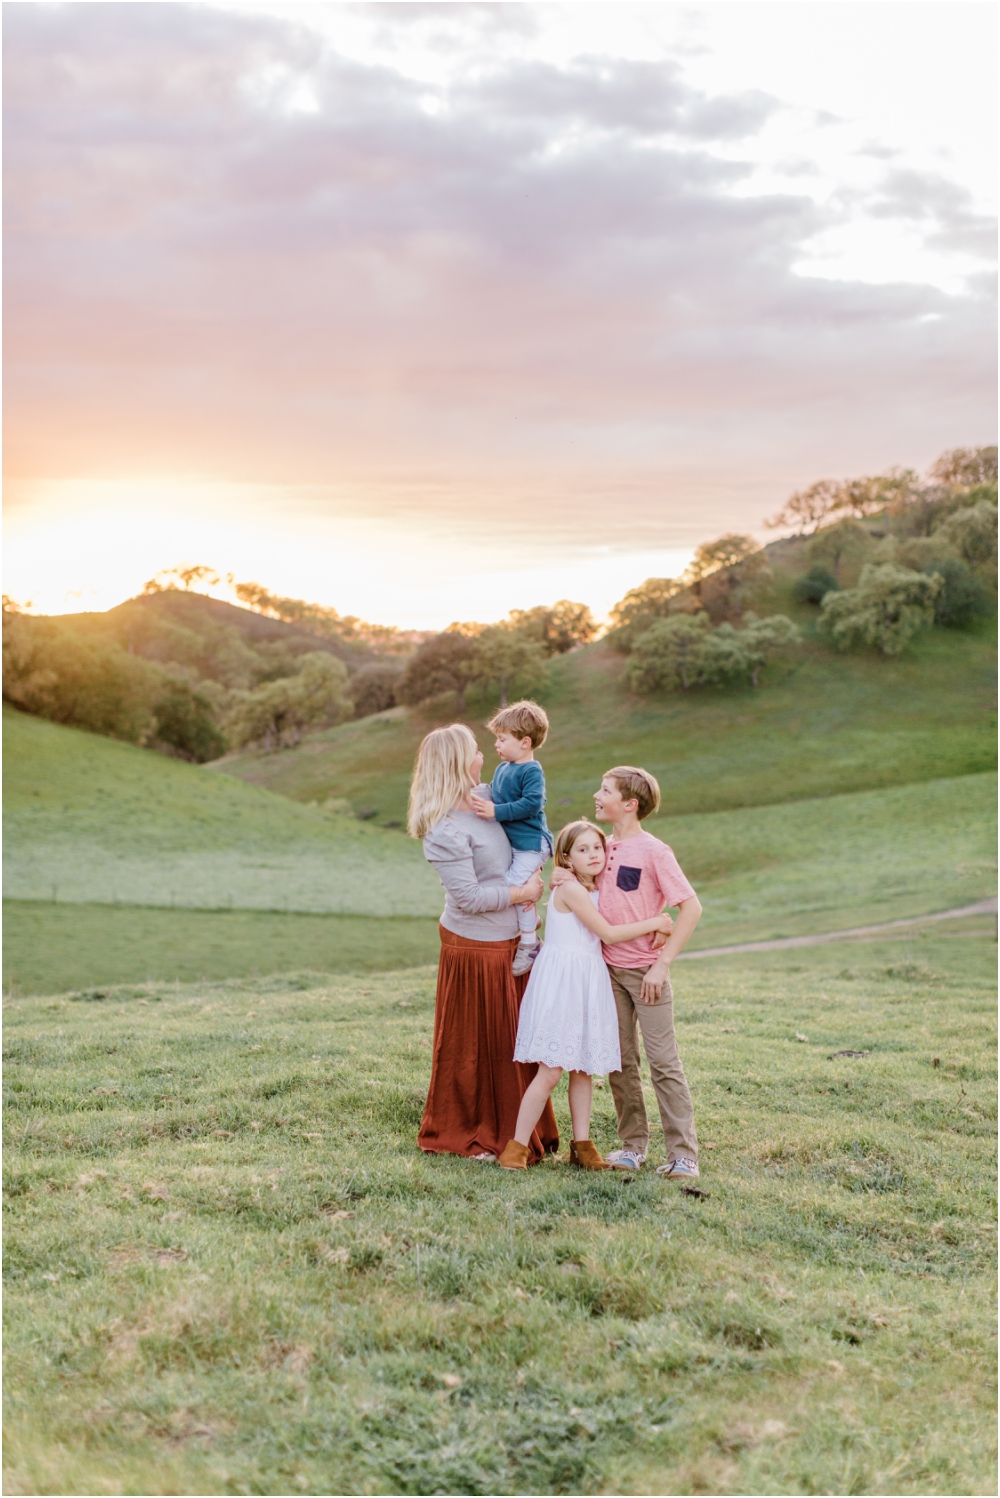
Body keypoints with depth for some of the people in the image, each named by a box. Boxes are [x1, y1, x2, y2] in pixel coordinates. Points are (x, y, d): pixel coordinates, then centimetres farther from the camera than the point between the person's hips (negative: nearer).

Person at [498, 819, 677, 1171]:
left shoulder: (596, 889, 14)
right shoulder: (570, 889, -13)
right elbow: (608, 933, -13)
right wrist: (653, 924, -5)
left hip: (589, 982, 8)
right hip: (560, 981, -8)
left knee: (583, 1069, 10)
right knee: (550, 1071, -10)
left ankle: (582, 1145, 16)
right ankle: (518, 1145, -3)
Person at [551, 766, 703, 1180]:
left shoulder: (653, 851, -12)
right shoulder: (604, 848, 8)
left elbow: (691, 908, -15)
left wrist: (662, 964, -17)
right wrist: (562, 877, -2)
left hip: (645, 971, -6)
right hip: (609, 968, 7)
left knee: (664, 1061, -4)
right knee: (620, 1061, 10)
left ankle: (683, 1154, 0)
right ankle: (633, 1145, 20)